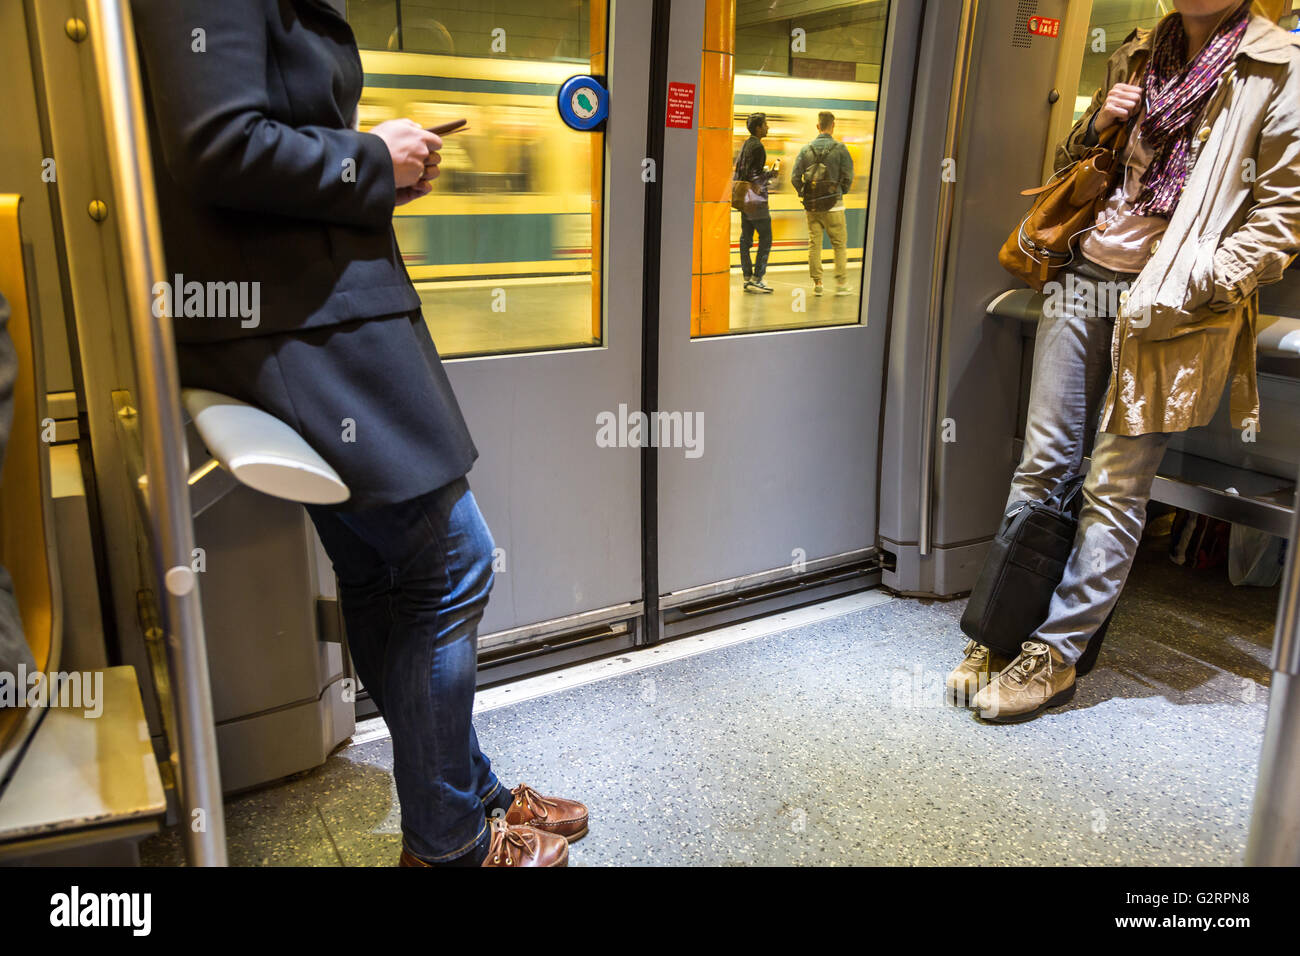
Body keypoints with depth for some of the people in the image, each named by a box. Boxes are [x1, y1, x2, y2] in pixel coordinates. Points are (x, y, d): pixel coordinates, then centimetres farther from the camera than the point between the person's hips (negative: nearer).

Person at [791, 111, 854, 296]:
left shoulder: (806, 149, 4)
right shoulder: (840, 148, -4)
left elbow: (795, 178, 0)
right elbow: (848, 177, -7)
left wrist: (804, 194, 12)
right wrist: (841, 192, 11)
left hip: (811, 206, 3)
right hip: (833, 205, -3)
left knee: (814, 244, 7)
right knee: (840, 244, 5)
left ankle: (817, 283, 8)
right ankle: (841, 283, 4)